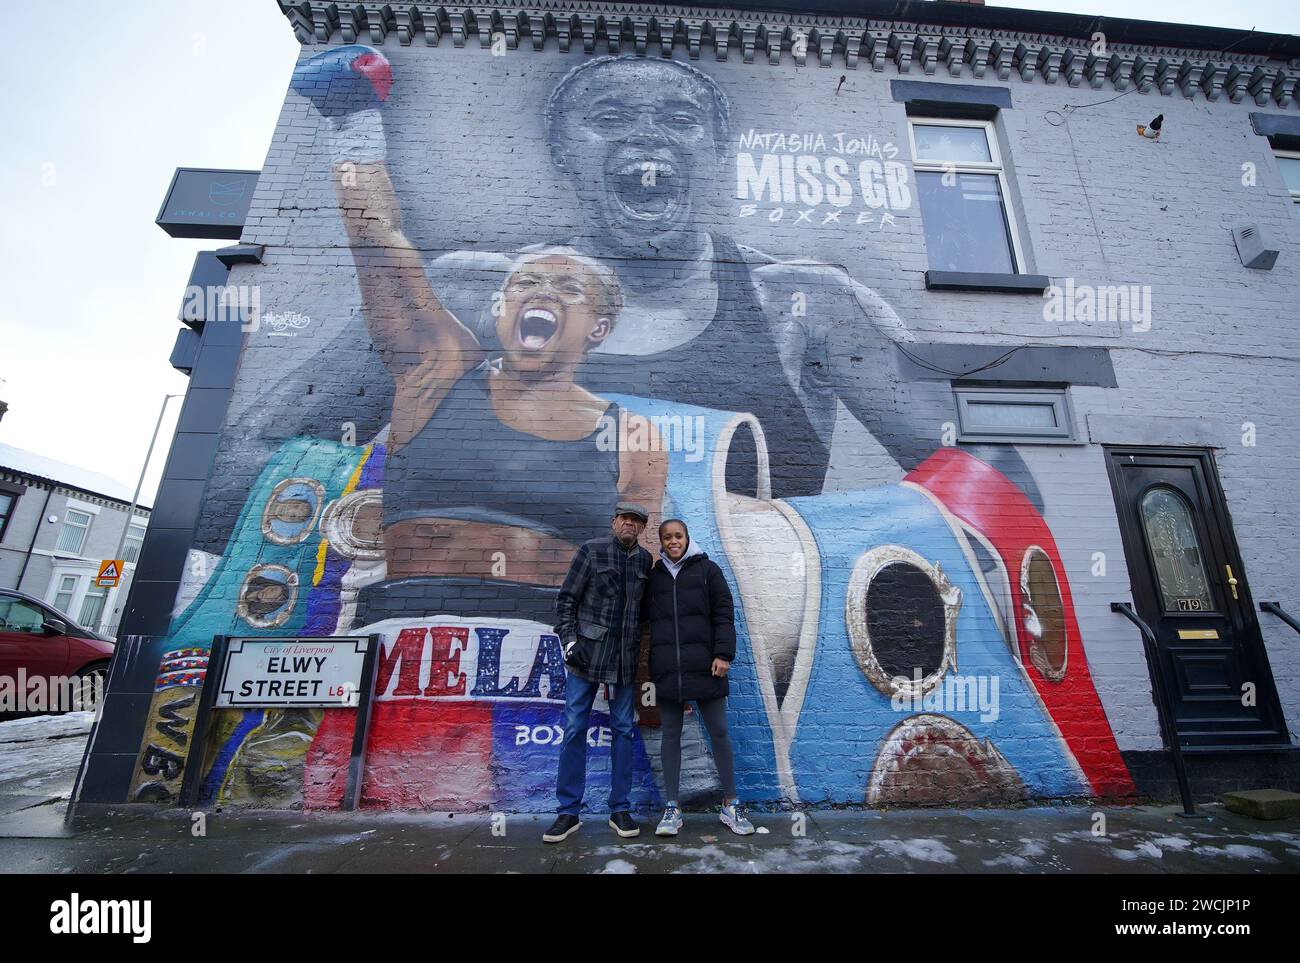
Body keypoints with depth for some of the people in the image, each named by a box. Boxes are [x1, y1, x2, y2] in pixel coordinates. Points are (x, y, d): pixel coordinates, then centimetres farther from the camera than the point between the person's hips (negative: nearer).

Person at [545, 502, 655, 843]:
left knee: (623, 730, 9)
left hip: (625, 658, 3)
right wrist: (569, 639, -10)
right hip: (587, 652, -3)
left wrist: (642, 648, 9)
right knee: (574, 729, 3)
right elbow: (566, 598, -3)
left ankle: (619, 809, 23)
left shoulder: (645, 560, 6)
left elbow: (644, 607, 13)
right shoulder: (591, 550, -3)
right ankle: (569, 811, 17)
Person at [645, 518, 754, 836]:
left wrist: (723, 654, -10)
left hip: (704, 666, -2)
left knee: (719, 732, 7)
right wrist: (650, 663, 10)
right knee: (670, 735, 9)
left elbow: (724, 613, -1)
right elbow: (647, 619, 14)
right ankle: (671, 808, 21)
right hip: (666, 669, 2)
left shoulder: (707, 569, 3)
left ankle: (730, 805, 22)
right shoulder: (655, 575, 10)